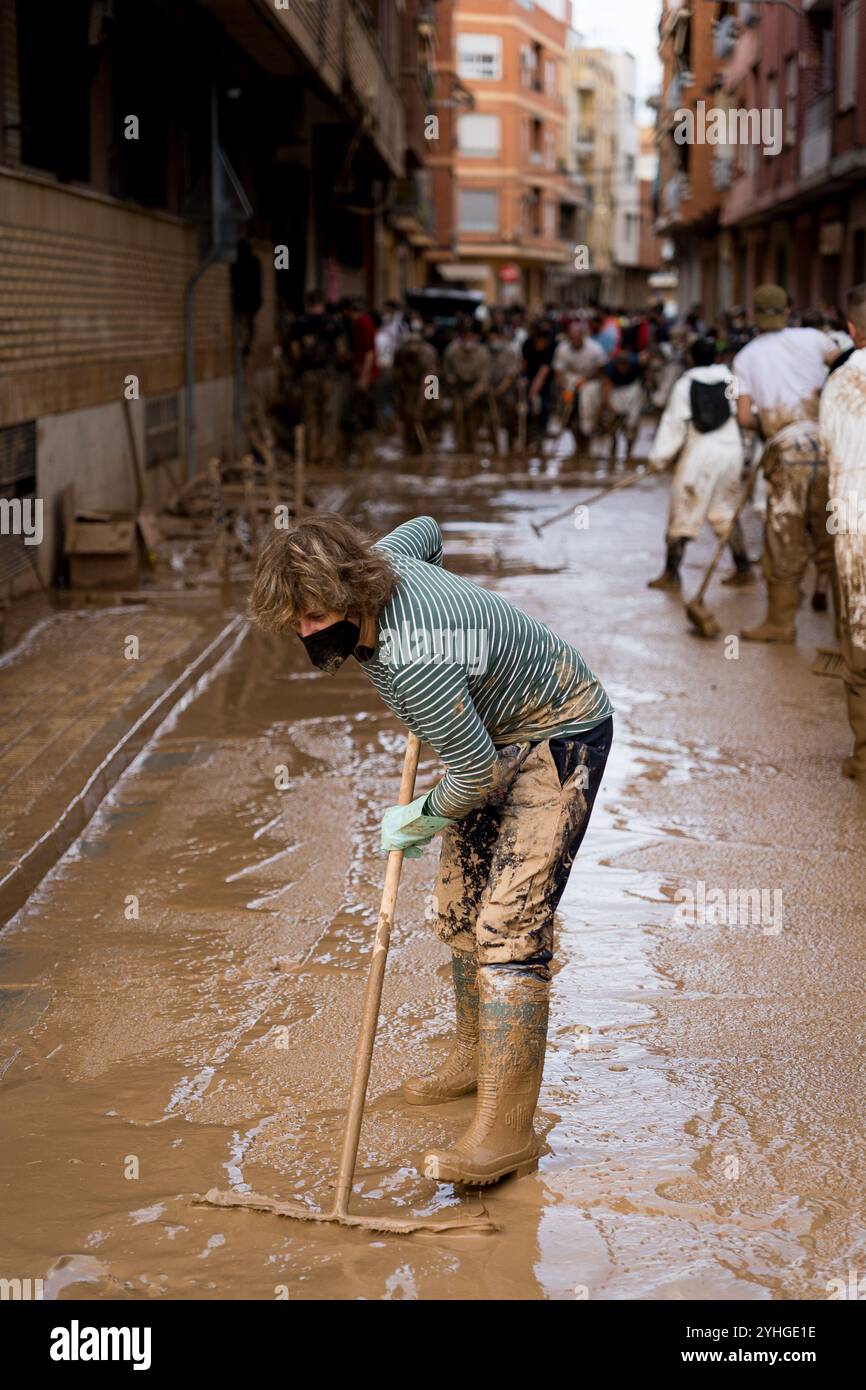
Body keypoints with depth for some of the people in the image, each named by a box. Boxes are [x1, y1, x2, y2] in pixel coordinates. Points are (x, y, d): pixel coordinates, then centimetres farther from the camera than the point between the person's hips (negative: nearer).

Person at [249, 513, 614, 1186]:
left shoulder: (414, 663, -37)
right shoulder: (374, 566, -11)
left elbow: (480, 774, -27)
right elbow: (425, 530, 14)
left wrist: (420, 819, -7)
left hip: (560, 735, -10)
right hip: (497, 732, 10)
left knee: (509, 922, -18)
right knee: (457, 910, 14)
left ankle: (506, 1131, -19)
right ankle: (476, 1055, 34)